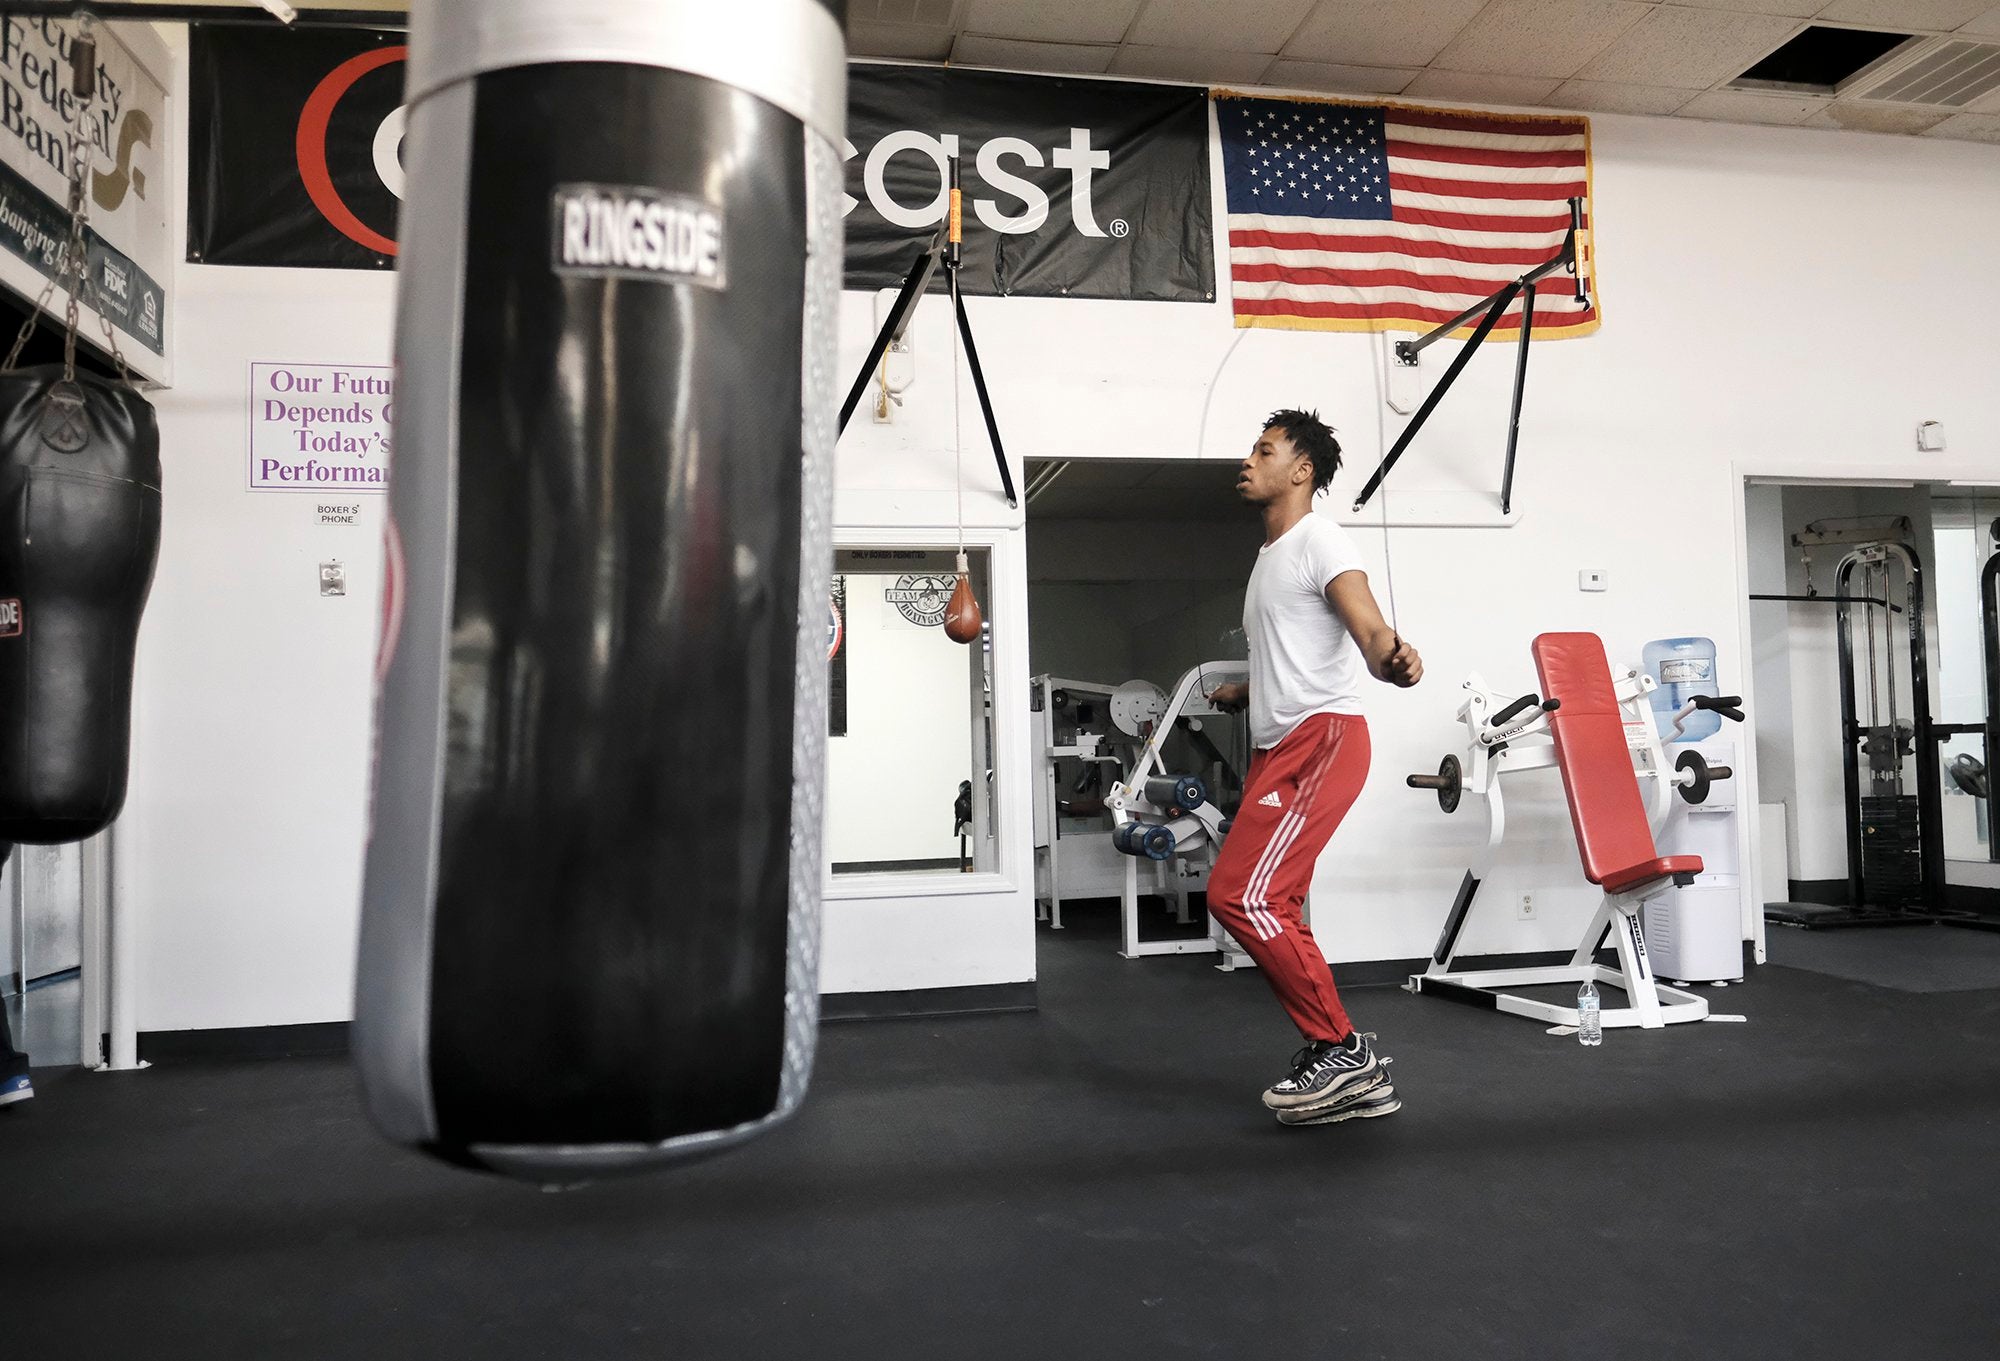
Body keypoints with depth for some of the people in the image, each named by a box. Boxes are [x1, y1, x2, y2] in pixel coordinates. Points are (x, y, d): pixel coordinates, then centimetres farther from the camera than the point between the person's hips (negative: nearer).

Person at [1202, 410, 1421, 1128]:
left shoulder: (1317, 538, -5)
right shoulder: (1268, 557, 23)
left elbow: (1369, 629, -22)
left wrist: (1393, 659, -44)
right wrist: (1242, 693, 45)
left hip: (1321, 736, -10)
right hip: (1277, 745, 10)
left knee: (1238, 894, -19)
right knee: (1275, 912, 8)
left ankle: (1342, 1048, -8)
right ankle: (1352, 1075, 16)